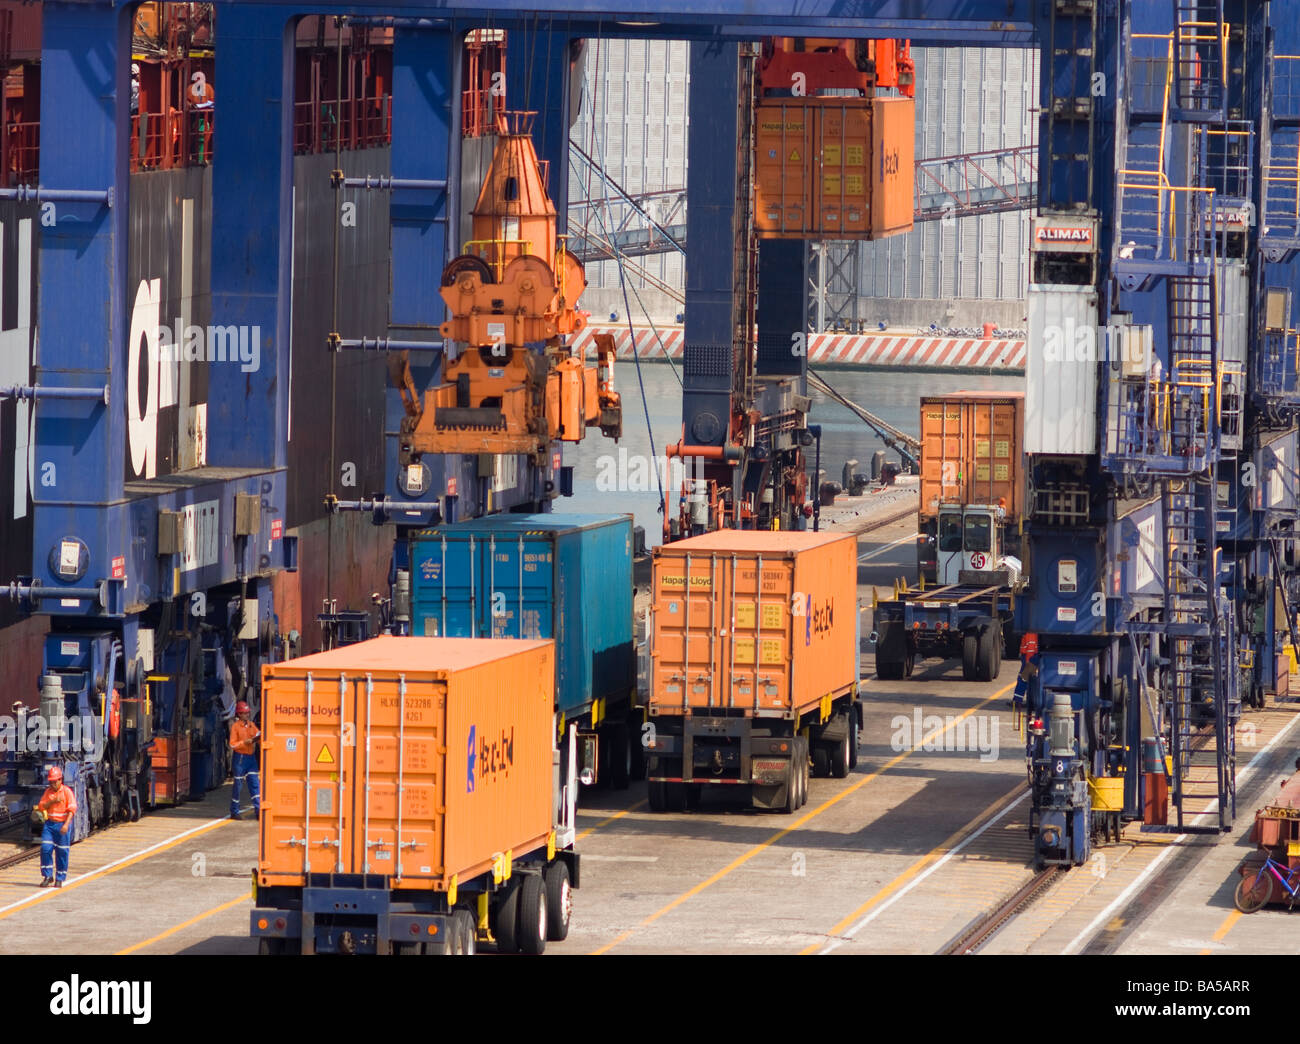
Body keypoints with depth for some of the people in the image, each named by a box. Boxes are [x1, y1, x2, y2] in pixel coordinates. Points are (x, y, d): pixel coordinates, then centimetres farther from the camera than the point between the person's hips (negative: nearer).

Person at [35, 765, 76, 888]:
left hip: (62, 824, -4)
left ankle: (60, 879, 10)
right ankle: (47, 876, 4)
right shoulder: (48, 791, 9)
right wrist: (53, 801, -13)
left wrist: (66, 825, -24)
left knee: (62, 852, 1)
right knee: (45, 849, -6)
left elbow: (72, 809, -13)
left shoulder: (67, 791, -6)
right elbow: (41, 806, 4)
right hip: (49, 824, 4)